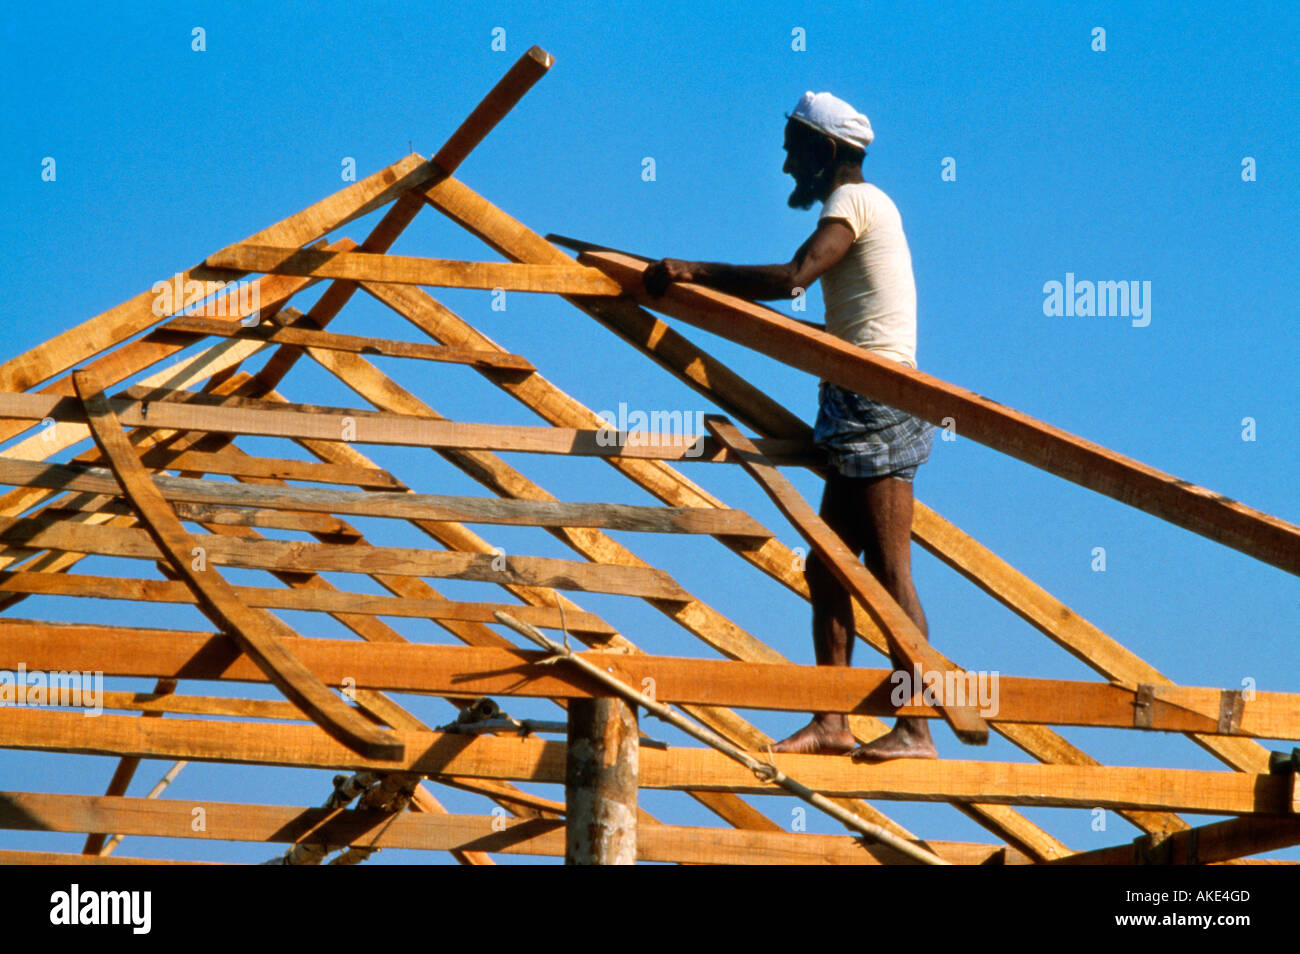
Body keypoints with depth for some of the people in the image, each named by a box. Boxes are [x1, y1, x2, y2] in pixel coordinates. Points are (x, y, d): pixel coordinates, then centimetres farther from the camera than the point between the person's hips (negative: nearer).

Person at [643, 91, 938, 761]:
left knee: (888, 572, -11)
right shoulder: (863, 206, 22)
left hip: (874, 401, -10)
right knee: (827, 571, 8)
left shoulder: (854, 201, -7)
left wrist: (695, 272, -15)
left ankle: (915, 730, -13)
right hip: (859, 410, 10)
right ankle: (830, 723, 7)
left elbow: (791, 279, -21)